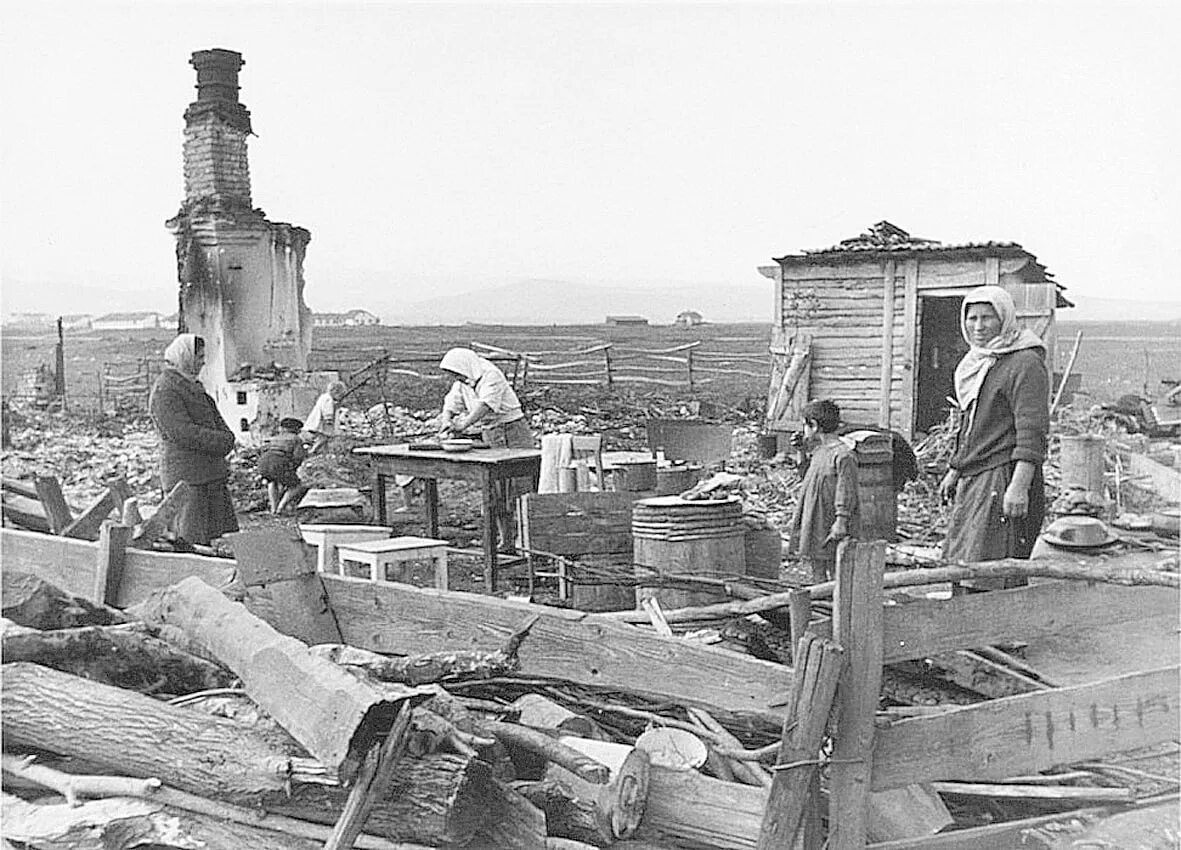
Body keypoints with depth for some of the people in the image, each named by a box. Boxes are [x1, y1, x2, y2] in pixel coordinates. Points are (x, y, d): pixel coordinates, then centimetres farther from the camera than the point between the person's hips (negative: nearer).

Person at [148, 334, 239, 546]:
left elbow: (216, 419, 19)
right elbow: (183, 432, -21)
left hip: (210, 472, 9)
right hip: (186, 475, -9)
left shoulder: (192, 386, 18)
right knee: (191, 538, -7)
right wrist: (222, 441, -15)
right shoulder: (165, 391, -13)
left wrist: (226, 438, -3)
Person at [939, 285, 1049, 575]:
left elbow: (1032, 431, -17)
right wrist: (954, 471, 27)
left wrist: (1019, 486, -24)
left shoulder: (1025, 364, -10)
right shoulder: (976, 363, 20)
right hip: (973, 481, 9)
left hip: (1005, 476, -9)